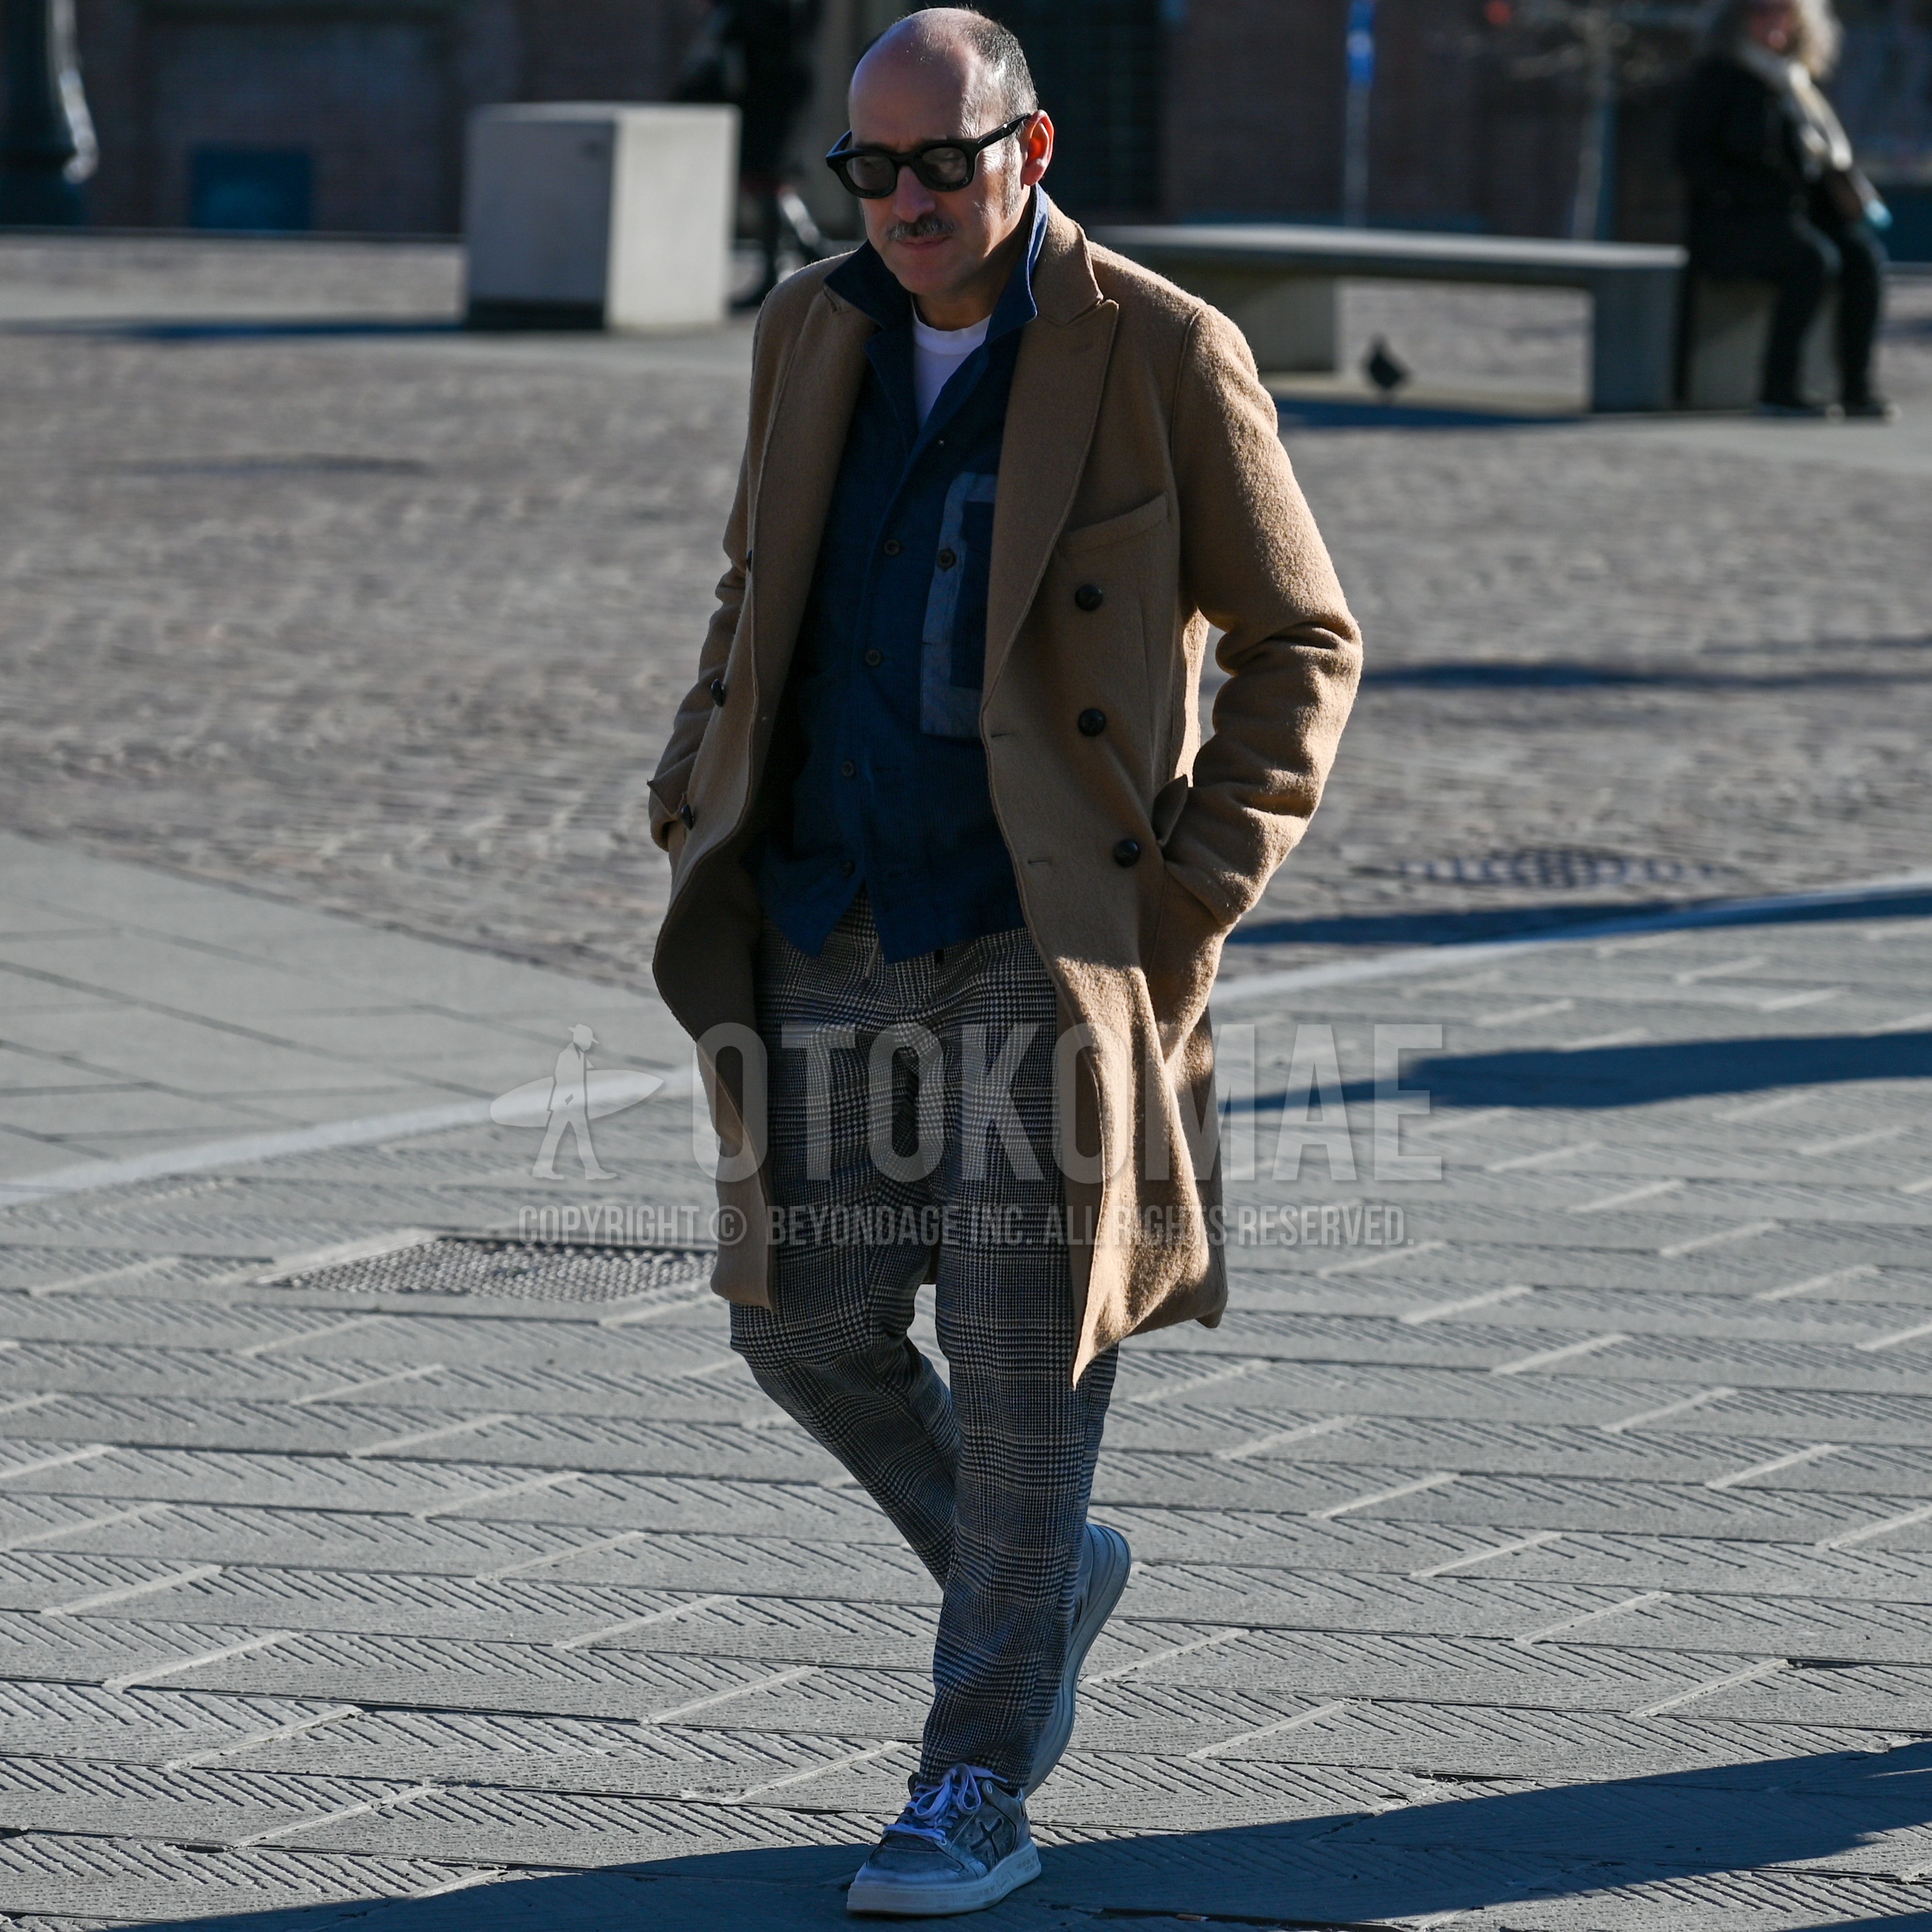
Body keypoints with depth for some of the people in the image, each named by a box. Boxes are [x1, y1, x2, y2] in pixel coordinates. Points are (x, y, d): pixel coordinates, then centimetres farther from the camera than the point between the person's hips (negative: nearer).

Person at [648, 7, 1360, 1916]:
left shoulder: (1163, 358, -8)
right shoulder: (811, 334, 6)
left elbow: (1301, 639, -2)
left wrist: (1199, 886, -10)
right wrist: (700, 807, 9)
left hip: (1048, 942, -5)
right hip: (832, 936, 5)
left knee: (1022, 1365, -4)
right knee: (803, 1322, 5)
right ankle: (1045, 1576, 32)